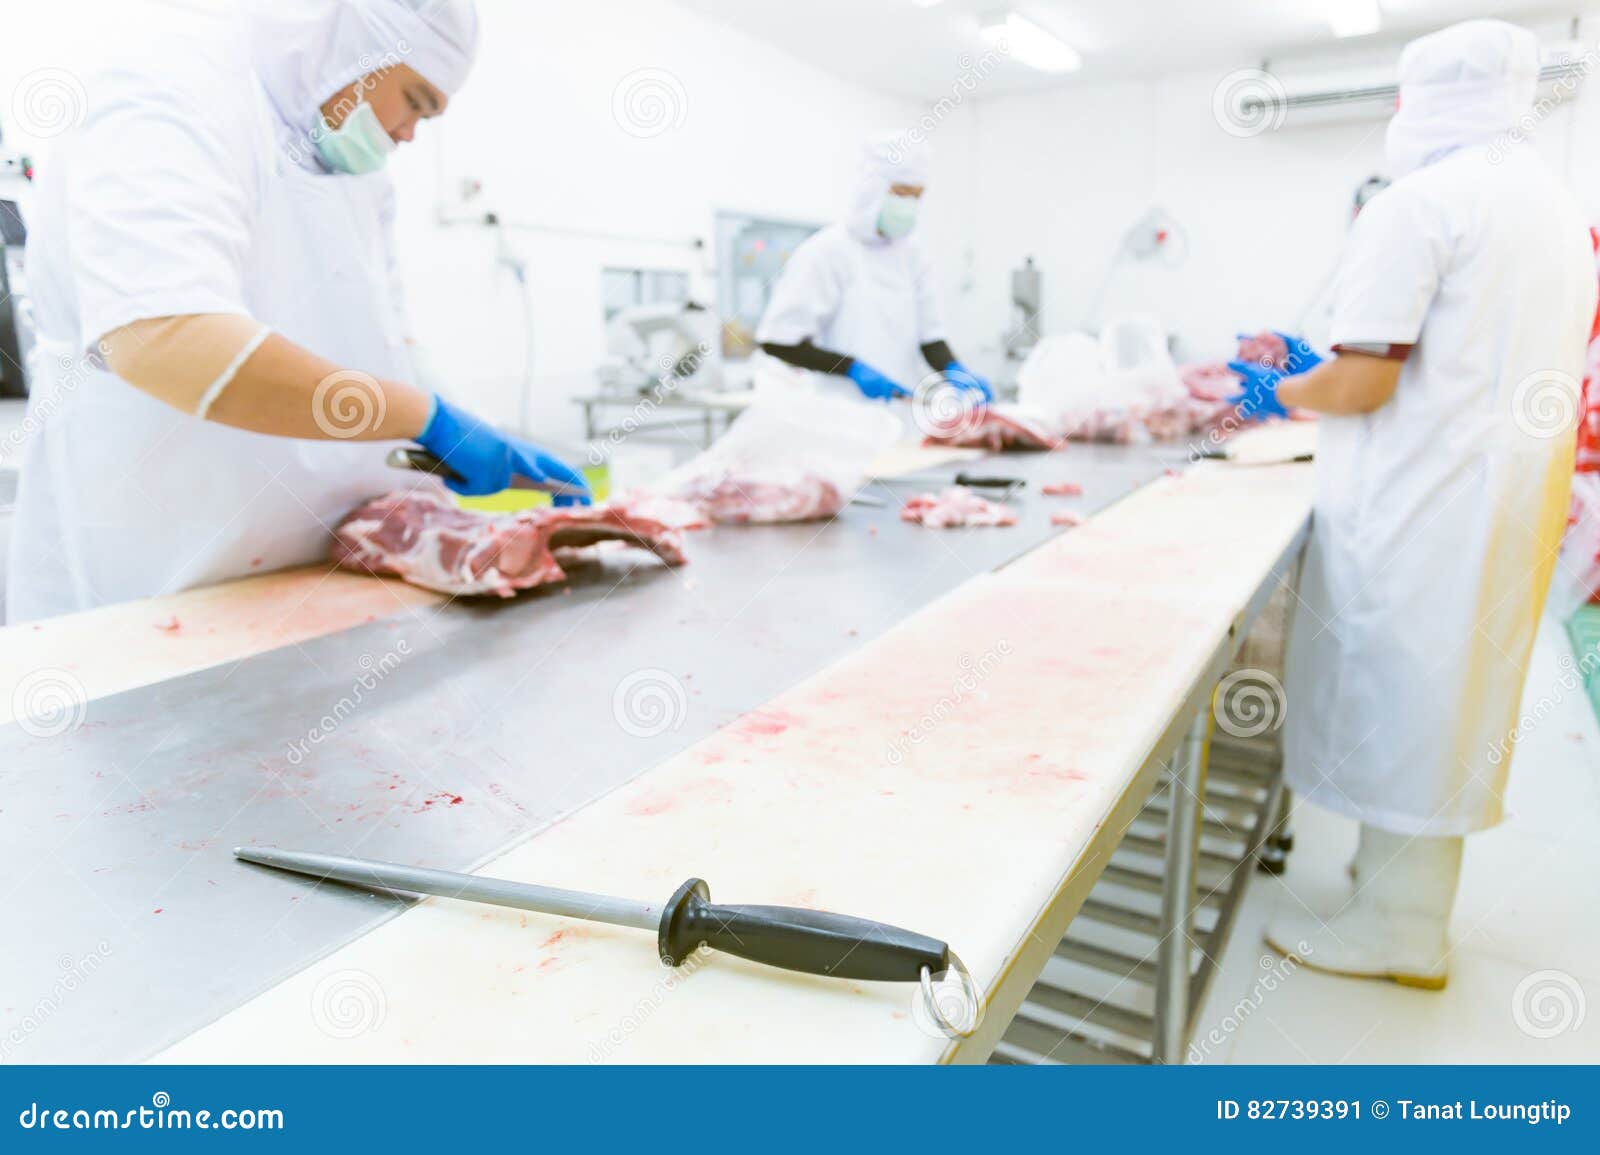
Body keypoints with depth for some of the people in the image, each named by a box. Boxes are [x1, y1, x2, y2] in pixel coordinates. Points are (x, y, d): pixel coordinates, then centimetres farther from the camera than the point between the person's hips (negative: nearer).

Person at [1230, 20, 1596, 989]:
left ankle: (1398, 928, 10)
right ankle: (1410, 877, 28)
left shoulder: (1420, 202, -12)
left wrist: (1278, 392, 1)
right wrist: (1316, 371, 19)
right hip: (1512, 499, 9)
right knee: (1449, 698, 15)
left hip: (1422, 505, -9)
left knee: (1397, 696, 0)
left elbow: (1363, 382, -18)